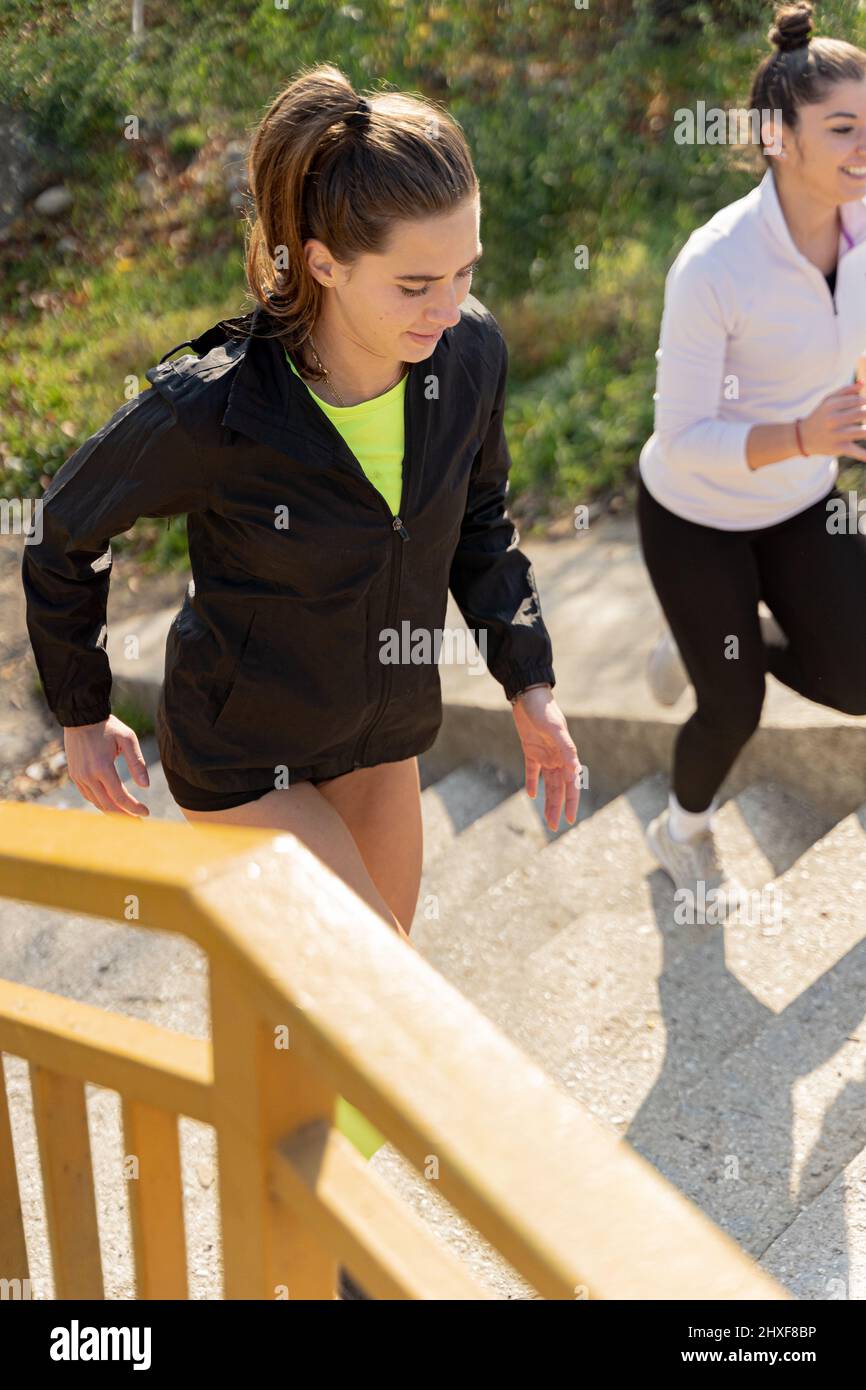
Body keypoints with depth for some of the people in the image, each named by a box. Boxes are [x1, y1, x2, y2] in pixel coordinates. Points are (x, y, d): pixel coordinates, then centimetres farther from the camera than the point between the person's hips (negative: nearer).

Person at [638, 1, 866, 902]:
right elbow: (682, 438, -29)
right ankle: (683, 832, 41)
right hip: (695, 513, -5)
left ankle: (706, 645, 27)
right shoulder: (712, 268, -33)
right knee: (736, 711, 6)